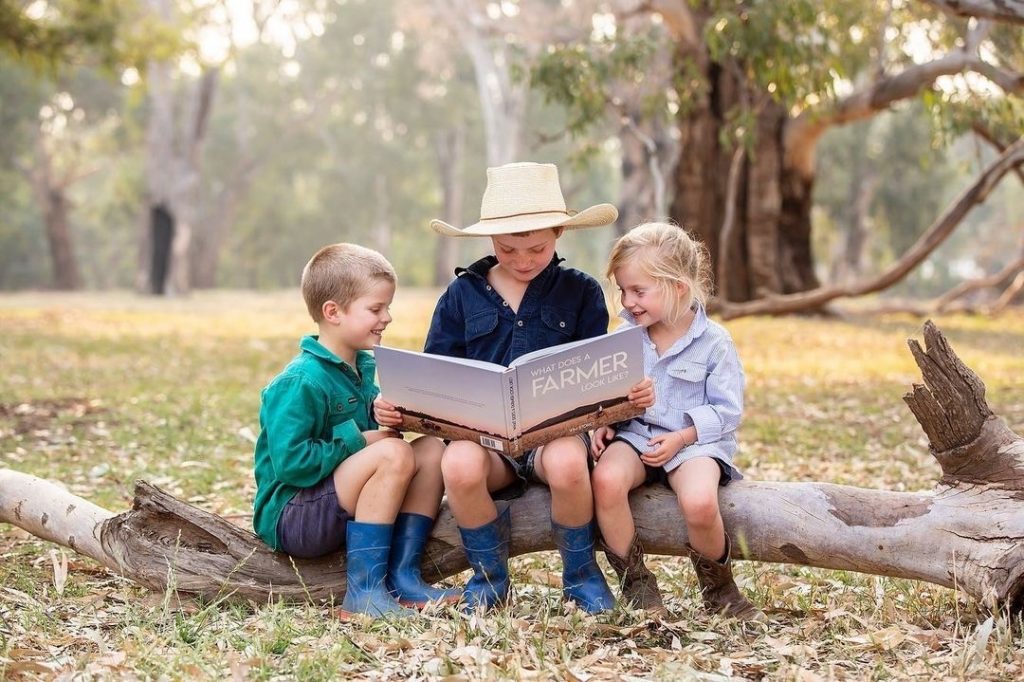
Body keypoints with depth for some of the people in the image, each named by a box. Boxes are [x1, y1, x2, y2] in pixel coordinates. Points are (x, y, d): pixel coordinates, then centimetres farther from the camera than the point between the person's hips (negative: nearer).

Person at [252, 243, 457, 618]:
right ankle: (363, 591, -26)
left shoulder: (363, 366, 9)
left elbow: (370, 429, 20)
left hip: (343, 510, 9)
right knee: (394, 454, -28)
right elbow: (290, 463, -25)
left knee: (431, 450, -4)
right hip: (290, 519, -9)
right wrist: (358, 440, -18)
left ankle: (402, 576, -9)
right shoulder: (302, 382, -19)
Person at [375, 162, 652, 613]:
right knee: (459, 467, -35)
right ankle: (490, 577, -6)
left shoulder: (580, 292, 9)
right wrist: (395, 403, -10)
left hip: (557, 428, -1)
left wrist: (630, 391, -16)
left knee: (568, 465, -38)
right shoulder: (462, 295, 11)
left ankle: (580, 575, -6)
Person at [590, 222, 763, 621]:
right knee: (606, 479, -33)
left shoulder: (713, 342, -4)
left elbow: (727, 410, -3)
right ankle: (635, 583, -13)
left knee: (699, 501, -36)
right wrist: (602, 423, -8)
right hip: (634, 434, 3)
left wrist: (681, 438, -15)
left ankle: (718, 587, -4)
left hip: (695, 441, -3)